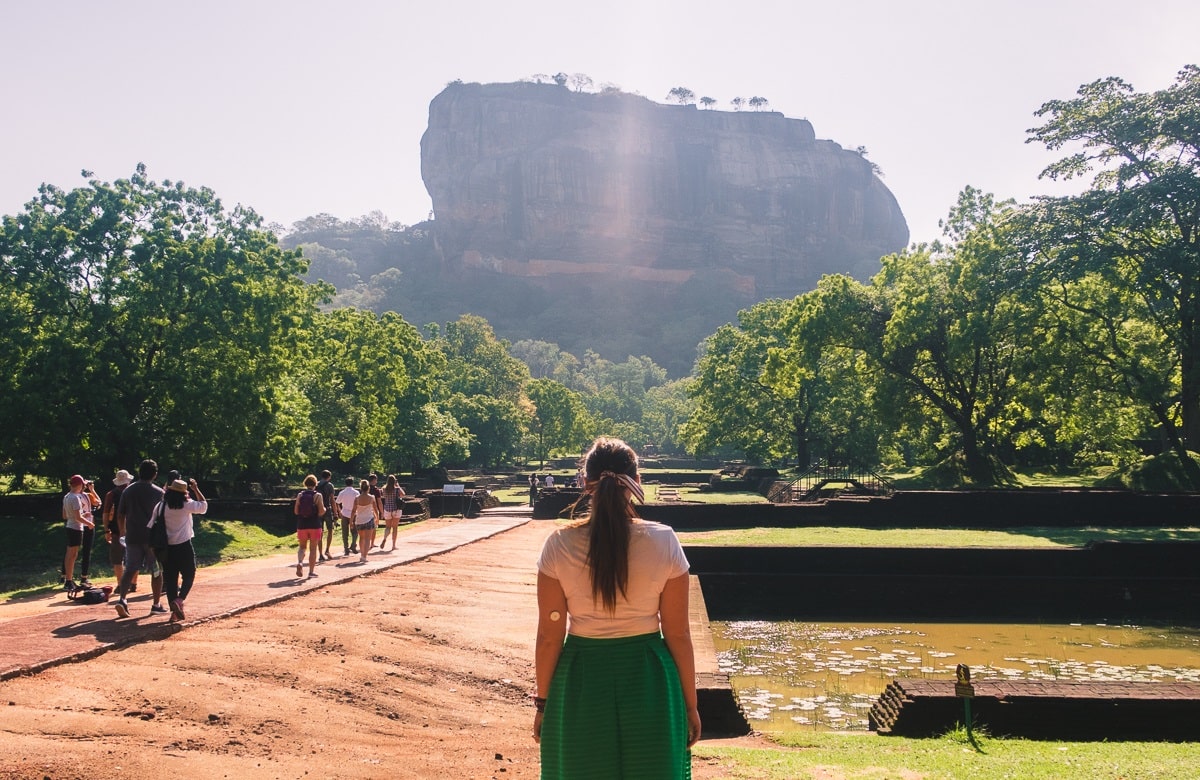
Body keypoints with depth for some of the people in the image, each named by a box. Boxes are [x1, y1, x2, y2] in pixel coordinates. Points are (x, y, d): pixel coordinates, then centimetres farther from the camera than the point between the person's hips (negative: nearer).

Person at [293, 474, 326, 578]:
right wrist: (324, 509, 8)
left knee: (302, 547, 16)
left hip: (302, 525, 2)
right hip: (315, 525, -2)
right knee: (313, 549, 7)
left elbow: (296, 512, 2)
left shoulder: (300, 495, 1)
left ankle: (300, 562, -11)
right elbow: (321, 512, -13)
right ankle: (311, 571, 9)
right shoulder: (317, 495, -7)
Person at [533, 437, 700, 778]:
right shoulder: (664, 541, -11)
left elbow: (549, 636, -7)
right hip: (648, 682, 0)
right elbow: (678, 634, -6)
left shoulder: (560, 546, -10)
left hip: (580, 684, 0)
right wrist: (690, 704, 5)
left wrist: (542, 702, 6)